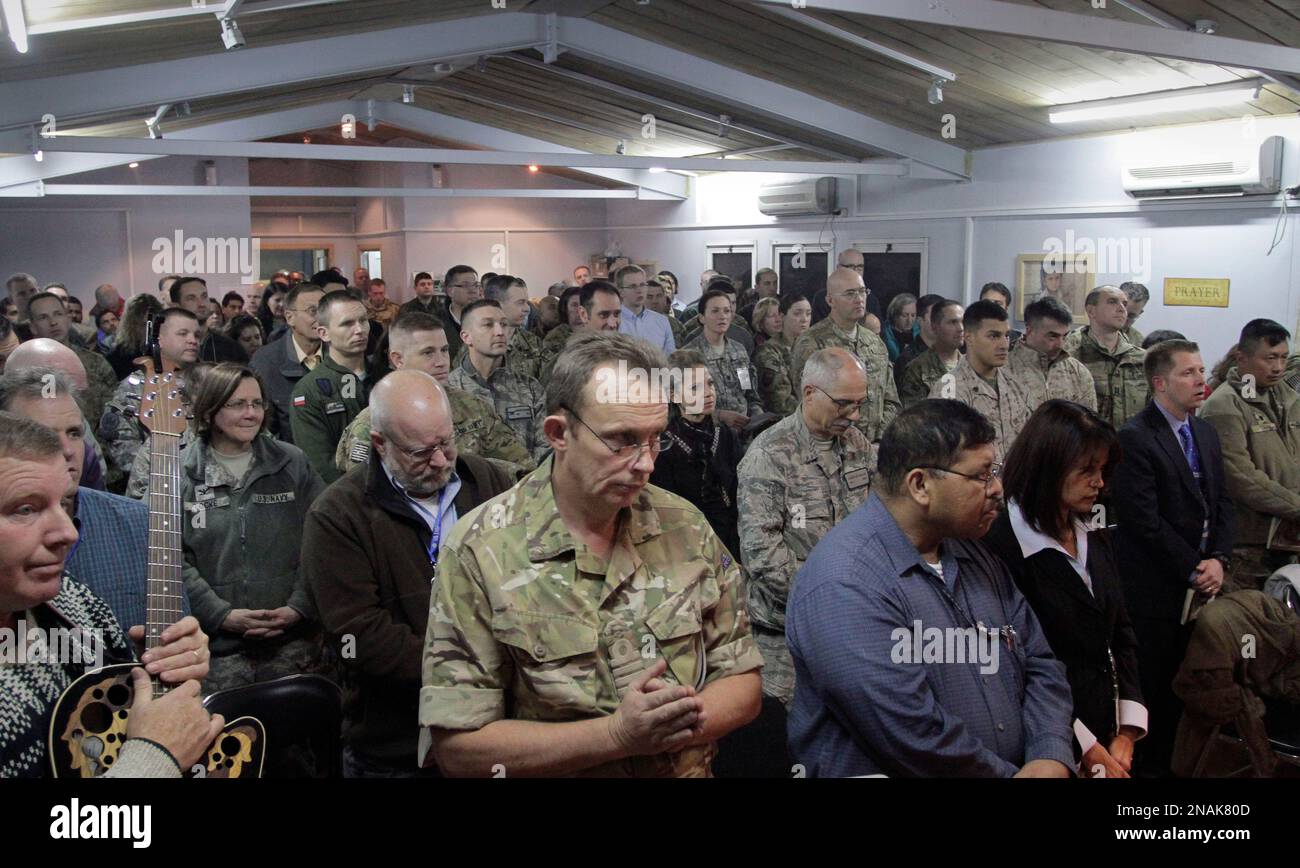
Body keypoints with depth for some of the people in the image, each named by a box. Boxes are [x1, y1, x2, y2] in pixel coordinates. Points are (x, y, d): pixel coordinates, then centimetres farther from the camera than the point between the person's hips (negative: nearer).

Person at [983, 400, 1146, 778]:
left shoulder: (1096, 537, 5)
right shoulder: (1002, 547, -20)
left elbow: (1122, 633, 9)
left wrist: (1126, 733, -1)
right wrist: (1084, 747, -14)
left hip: (1109, 737, 7)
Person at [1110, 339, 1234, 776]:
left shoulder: (1206, 432, 13)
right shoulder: (1135, 438, -13)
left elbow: (1223, 502, 12)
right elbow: (1145, 521, -17)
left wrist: (1219, 559, -2)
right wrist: (1193, 569, -12)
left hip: (1202, 583, 7)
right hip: (1158, 589, -6)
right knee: (1157, 688, 2)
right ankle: (1151, 764, 16)